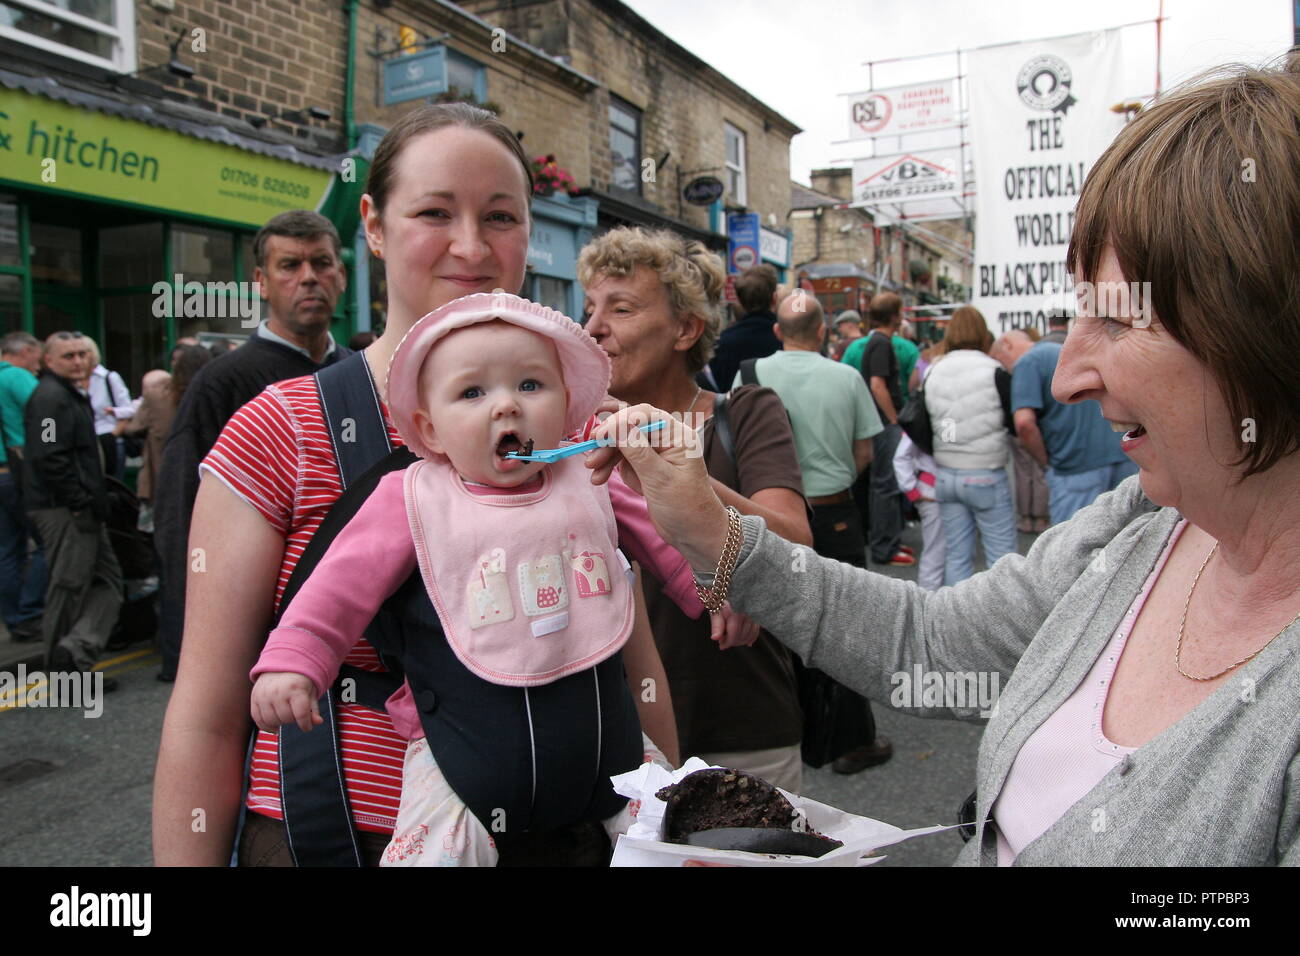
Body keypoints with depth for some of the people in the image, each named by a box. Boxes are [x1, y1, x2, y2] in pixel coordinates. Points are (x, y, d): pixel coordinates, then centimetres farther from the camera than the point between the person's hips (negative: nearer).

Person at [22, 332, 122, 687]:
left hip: (81, 510, 10)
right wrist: (80, 504, -20)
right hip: (63, 510, -10)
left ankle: (75, 651, 2)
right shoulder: (50, 397, -13)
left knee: (108, 580, 8)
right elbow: (50, 458, -23)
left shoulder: (71, 394, 20)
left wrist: (94, 503, 18)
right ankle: (64, 668, 4)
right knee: (69, 587, -3)